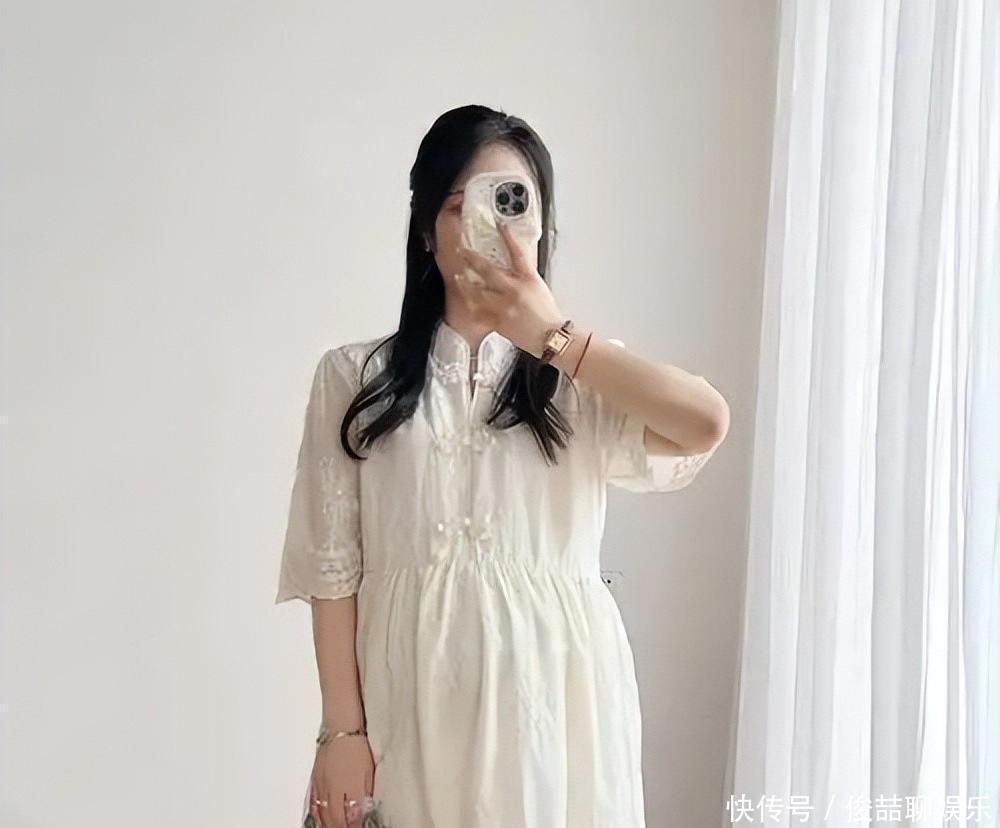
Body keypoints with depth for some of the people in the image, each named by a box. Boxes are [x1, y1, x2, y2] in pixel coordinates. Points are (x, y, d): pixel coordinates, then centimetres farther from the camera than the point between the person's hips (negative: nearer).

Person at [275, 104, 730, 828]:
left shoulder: (578, 381, 2)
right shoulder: (355, 378, 1)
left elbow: (705, 424, -18)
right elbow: (331, 566, -1)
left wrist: (554, 335, -20)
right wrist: (342, 728, -4)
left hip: (552, 698, 0)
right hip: (412, 705, 0)